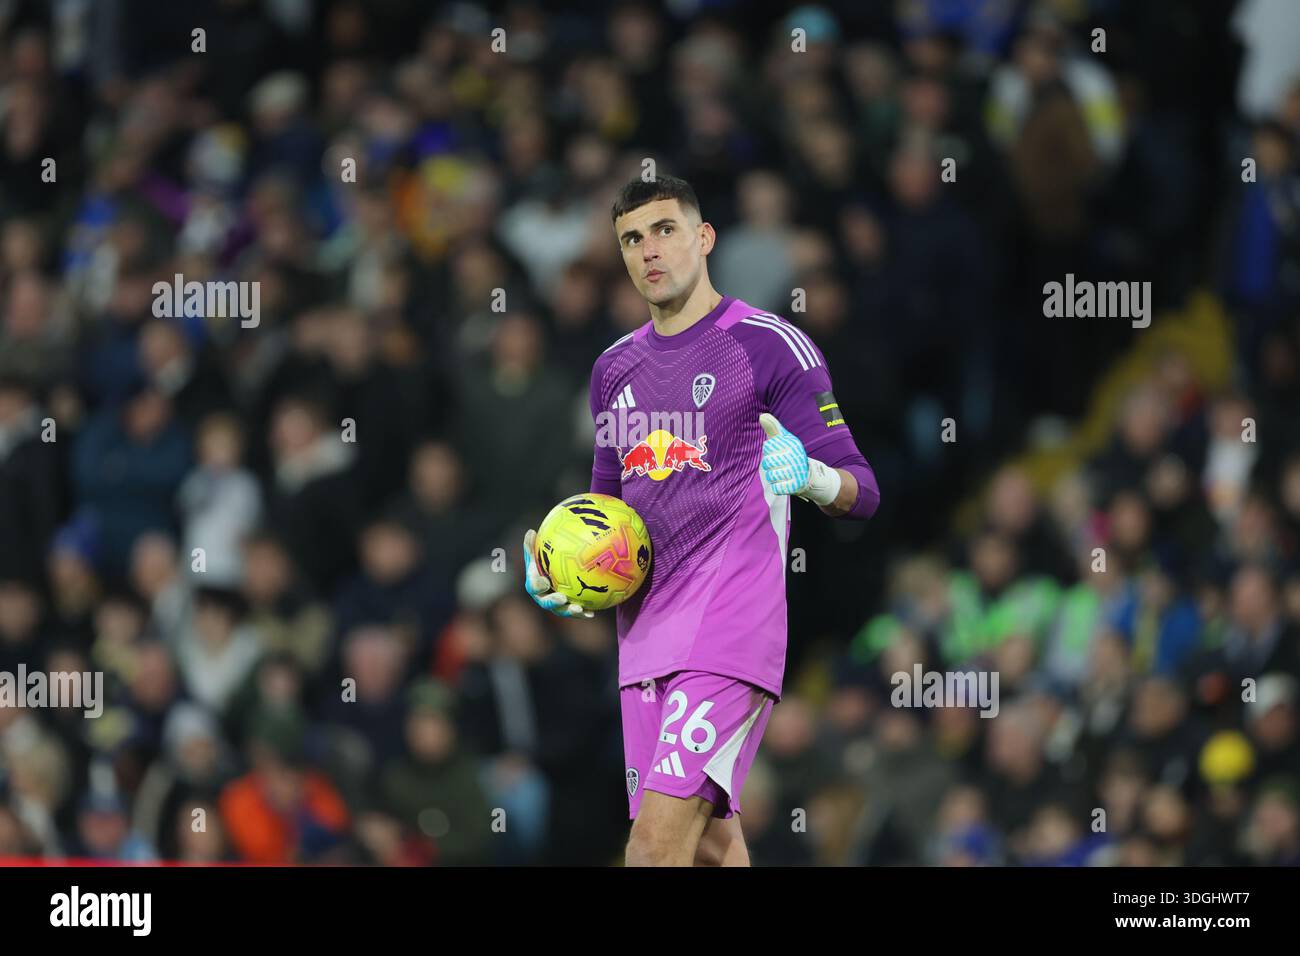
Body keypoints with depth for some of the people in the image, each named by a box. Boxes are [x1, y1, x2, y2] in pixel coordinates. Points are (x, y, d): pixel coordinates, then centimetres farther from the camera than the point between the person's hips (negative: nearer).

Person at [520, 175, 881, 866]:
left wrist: (810, 475, -28)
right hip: (642, 628, 7)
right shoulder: (615, 368, 17)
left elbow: (860, 492, -5)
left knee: (658, 840, -18)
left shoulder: (771, 346, -3)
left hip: (730, 622, -7)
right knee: (709, 843, 10)